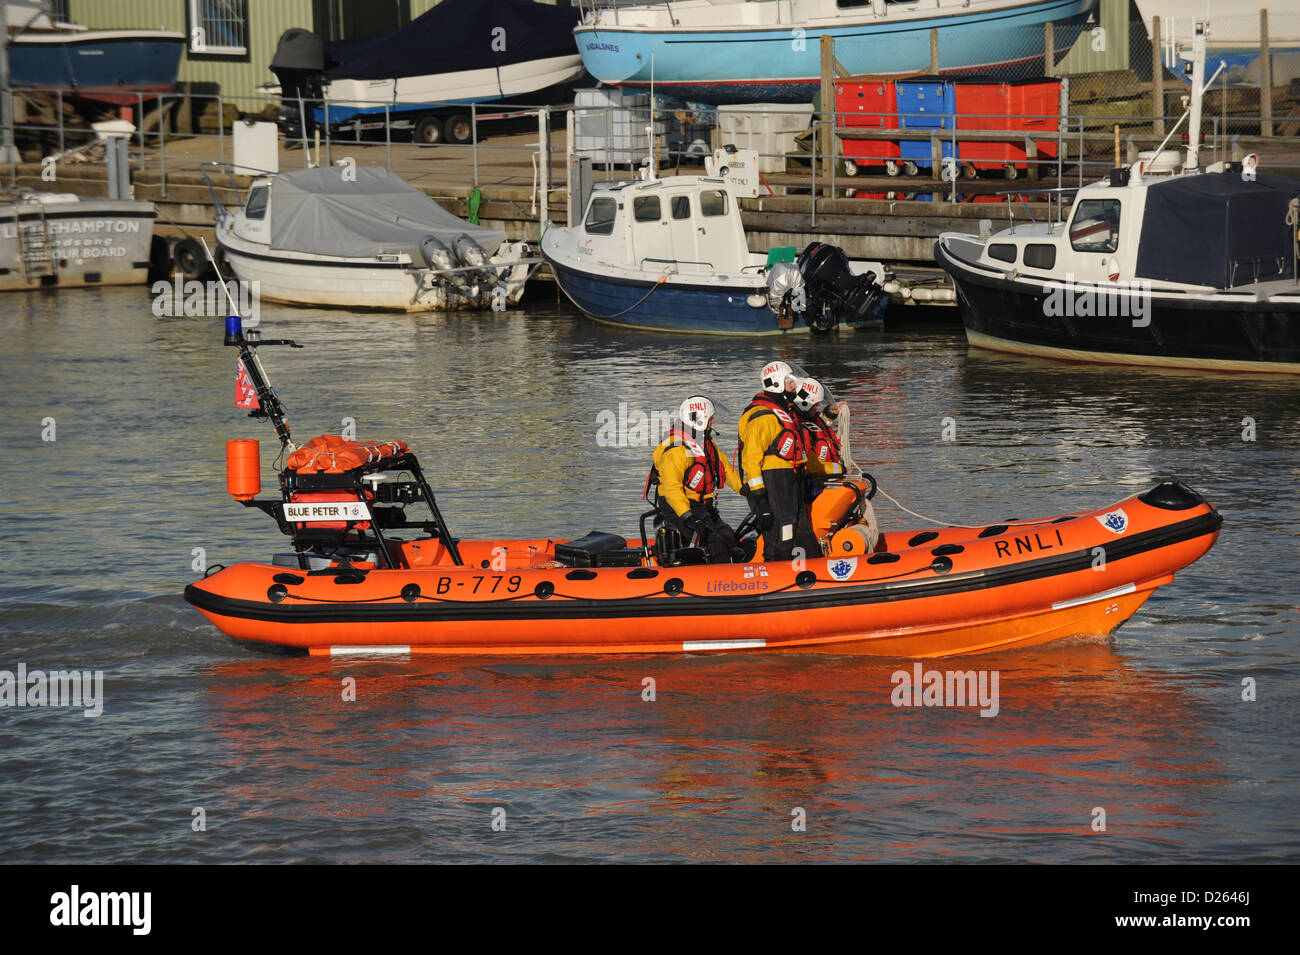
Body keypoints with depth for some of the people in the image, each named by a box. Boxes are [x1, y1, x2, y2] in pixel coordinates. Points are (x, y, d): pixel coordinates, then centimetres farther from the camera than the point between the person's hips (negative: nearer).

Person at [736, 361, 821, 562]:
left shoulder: (786, 412, 19)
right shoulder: (762, 416, -14)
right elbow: (751, 457, -20)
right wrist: (758, 497, -24)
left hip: (791, 484, 10)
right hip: (772, 485, -10)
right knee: (779, 546, -10)